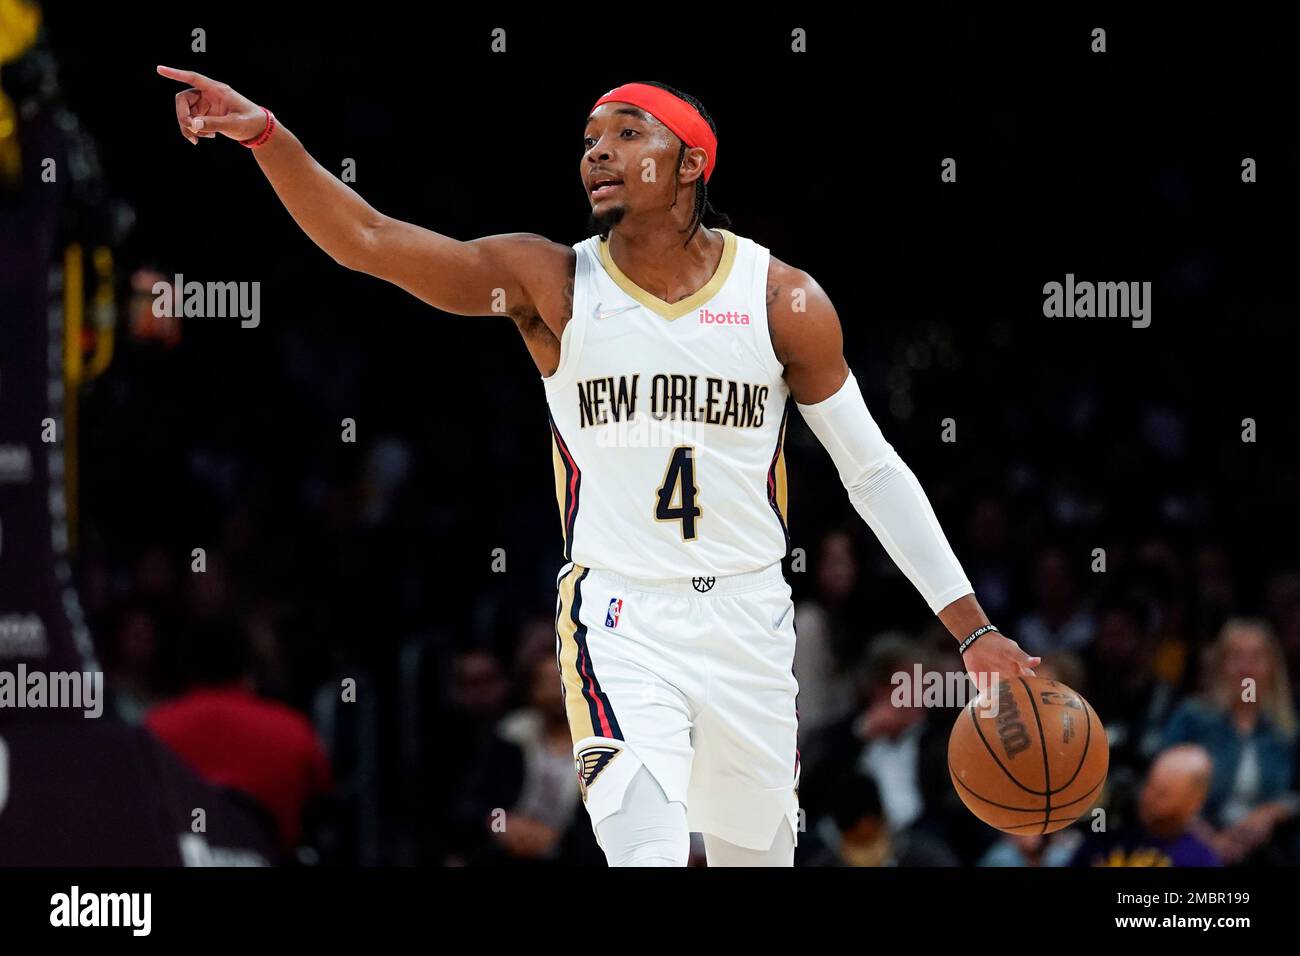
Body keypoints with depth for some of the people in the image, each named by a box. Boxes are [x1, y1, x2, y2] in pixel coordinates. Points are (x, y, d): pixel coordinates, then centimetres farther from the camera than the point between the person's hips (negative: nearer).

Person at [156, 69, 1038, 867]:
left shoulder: (785, 301, -2)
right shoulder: (551, 284, -4)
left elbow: (874, 471, 4)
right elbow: (367, 241, -12)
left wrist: (974, 630, 2)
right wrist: (265, 134, -27)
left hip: (747, 622, 2)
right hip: (619, 626, -2)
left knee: (757, 856, 12)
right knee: (647, 852, -22)